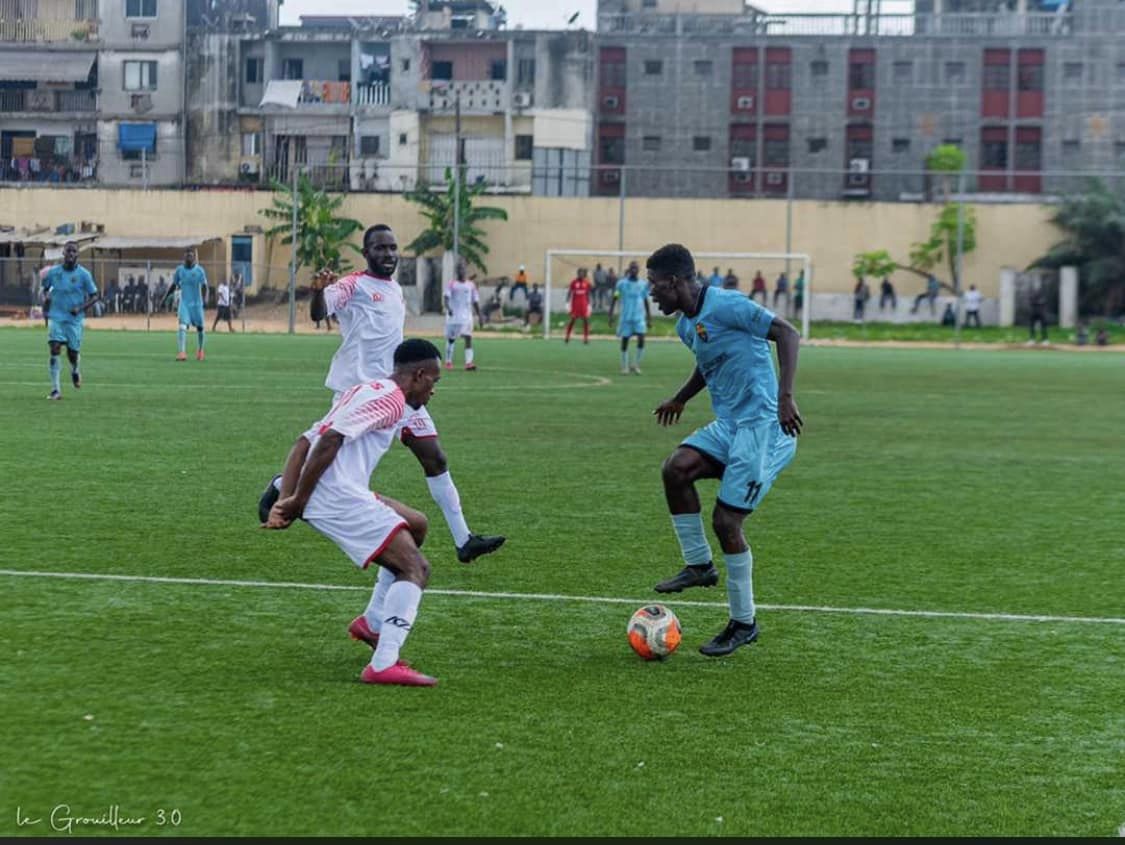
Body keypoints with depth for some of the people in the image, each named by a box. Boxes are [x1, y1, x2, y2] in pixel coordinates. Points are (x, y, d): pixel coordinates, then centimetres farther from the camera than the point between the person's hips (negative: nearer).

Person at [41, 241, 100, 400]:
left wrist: (81, 308, -16)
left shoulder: (83, 274, -4)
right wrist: (45, 298, -3)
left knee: (73, 352, 3)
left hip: (75, 319, -1)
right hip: (56, 317, 1)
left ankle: (74, 371, 42)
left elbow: (95, 296, -1)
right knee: (55, 349, -15)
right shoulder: (53, 272, 2)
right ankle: (55, 389, -13)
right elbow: (45, 288, 19)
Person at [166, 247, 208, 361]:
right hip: (184, 303, 0)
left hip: (197, 303, 0)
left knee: (199, 327, 11)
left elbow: (204, 286, -4)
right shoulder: (179, 270, 1)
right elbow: (174, 285, 12)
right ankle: (182, 352, -28)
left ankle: (200, 350, 35)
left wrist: (204, 300, -17)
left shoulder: (199, 270, -5)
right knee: (182, 326, -18)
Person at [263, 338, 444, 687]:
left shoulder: (365, 391, 26)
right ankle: (384, 664, -17)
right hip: (339, 497, -10)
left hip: (342, 493, 10)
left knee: (416, 525, 26)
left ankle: (372, 622, 25)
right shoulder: (391, 397, -6)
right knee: (415, 567, -8)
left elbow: (303, 443, 18)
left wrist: (285, 500, 7)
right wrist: (298, 501, -15)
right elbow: (330, 440, -19)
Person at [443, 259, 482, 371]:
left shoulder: (471, 284, 7)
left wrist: (479, 315, 8)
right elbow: (446, 297, -16)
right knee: (451, 339, 7)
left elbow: (475, 301, 12)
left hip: (467, 316, 2)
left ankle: (468, 362, -18)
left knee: (468, 338, -12)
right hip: (453, 316, -2)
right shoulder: (451, 283, -2)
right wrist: (448, 308, -35)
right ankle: (448, 362, 23)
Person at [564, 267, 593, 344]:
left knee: (586, 320, -3)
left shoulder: (586, 282, 5)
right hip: (575, 304, -2)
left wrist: (589, 304, 10)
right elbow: (569, 293, 0)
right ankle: (567, 337, 12)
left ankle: (586, 338, 3)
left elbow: (588, 294, 12)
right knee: (572, 320, 1)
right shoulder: (574, 282, -3)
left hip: (584, 304, 2)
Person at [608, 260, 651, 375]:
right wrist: (611, 314, -6)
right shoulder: (622, 283, -2)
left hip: (639, 318, 1)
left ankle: (636, 364, 0)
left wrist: (649, 316, 13)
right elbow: (614, 298, 1)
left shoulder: (643, 284, 5)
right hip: (625, 317, -1)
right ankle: (624, 367, 13)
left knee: (641, 339, -15)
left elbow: (646, 301, 14)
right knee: (625, 341, 2)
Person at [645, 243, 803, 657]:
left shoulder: (726, 306, -16)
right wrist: (680, 399, 37)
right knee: (676, 468, -14)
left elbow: (787, 334, -19)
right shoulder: (685, 324, 13)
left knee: (725, 520, -8)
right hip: (729, 424, 8)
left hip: (762, 425, -8)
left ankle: (743, 623, 6)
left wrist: (785, 396, -27)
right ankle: (699, 564, 1)